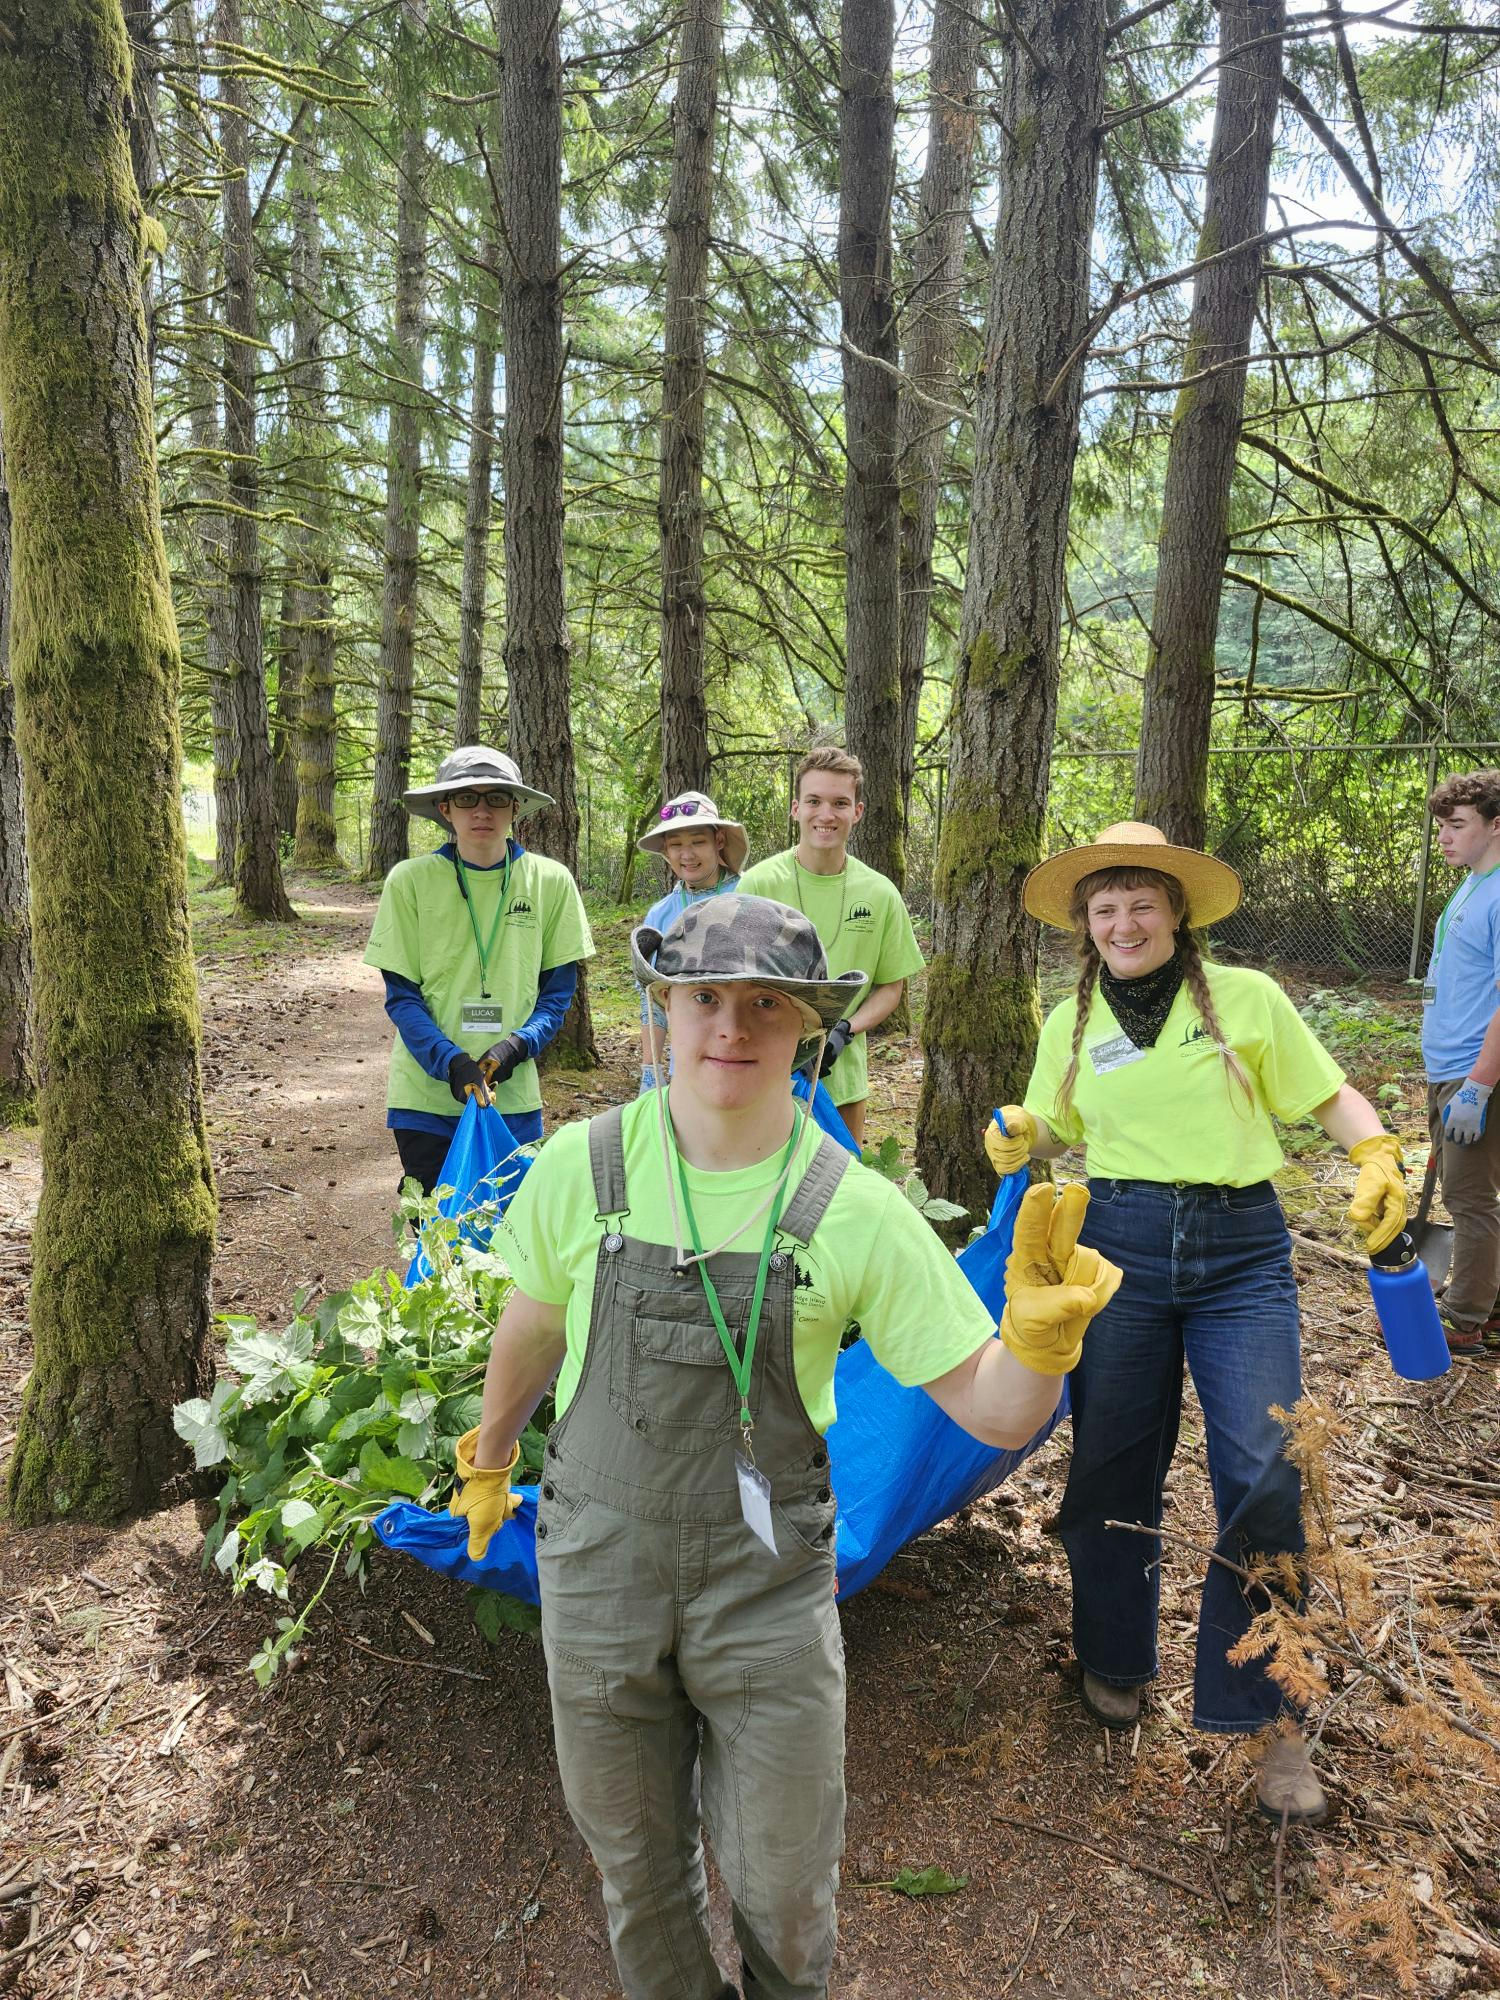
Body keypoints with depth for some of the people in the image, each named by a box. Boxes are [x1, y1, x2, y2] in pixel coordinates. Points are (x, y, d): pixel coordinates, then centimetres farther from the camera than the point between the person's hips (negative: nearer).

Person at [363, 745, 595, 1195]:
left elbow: (559, 988, 5)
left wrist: (518, 1045, -13)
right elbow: (401, 994, -3)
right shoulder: (410, 880, -4)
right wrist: (450, 1062, -17)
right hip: (426, 1094, -1)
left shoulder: (550, 881, -1)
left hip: (513, 1094, 1)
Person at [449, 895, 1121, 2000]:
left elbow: (996, 1413, -13)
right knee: (635, 1856, 22)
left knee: (783, 1877, 16)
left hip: (768, 1577, -1)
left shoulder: (854, 1209, -14)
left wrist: (1042, 1334, -33)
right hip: (600, 1562, 1)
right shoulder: (585, 1163, -11)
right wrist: (489, 1457, 21)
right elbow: (532, 1330, 7)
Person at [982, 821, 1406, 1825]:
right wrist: (1020, 1139, -5)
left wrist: (1380, 1158, -13)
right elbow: (1057, 1129, 17)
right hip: (1119, 1244, 2)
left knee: (1265, 1477, -9)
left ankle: (1264, 1713, 12)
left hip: (1241, 1252, -2)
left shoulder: (1246, 997, 0)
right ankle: (1116, 1658, 36)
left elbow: (1331, 1095, 5)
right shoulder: (1071, 1024, 7)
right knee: (1112, 1466, 10)